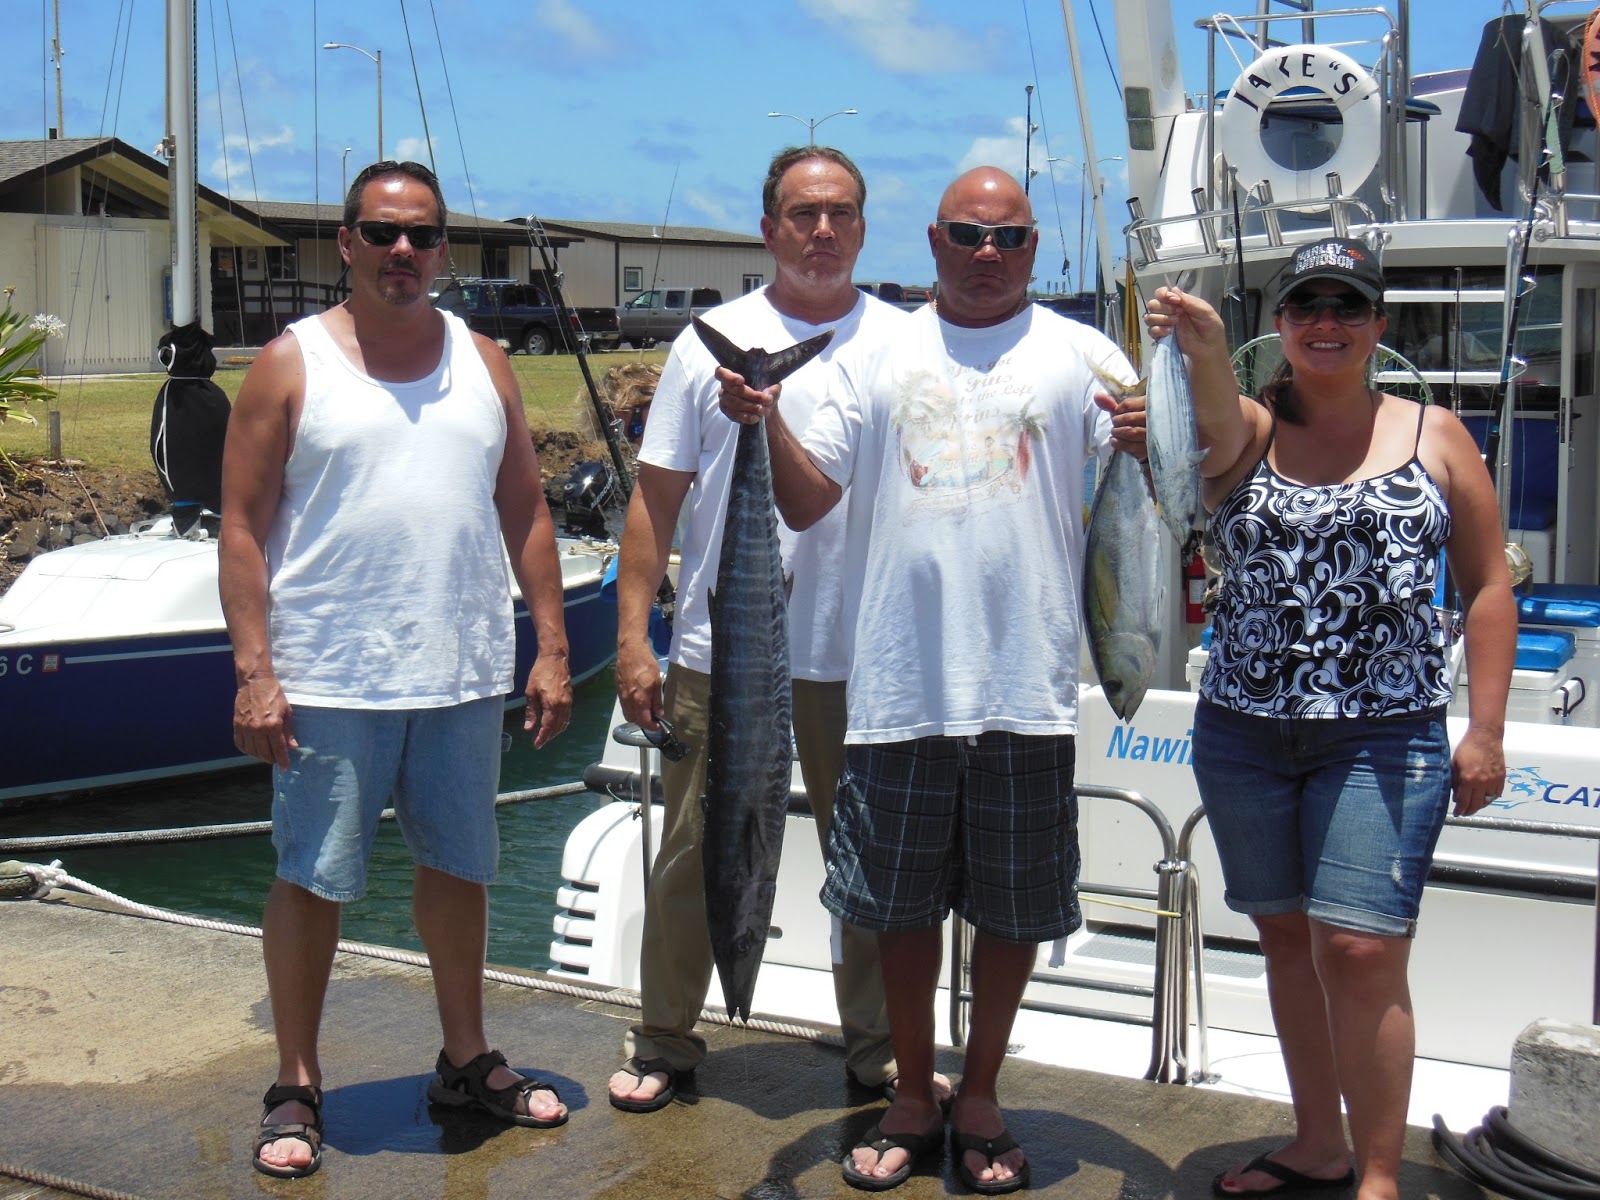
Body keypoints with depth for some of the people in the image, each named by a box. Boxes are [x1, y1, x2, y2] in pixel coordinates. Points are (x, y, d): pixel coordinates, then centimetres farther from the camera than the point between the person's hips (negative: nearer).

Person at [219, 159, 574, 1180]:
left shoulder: (482, 363, 9)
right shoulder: (292, 365, -2)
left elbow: (526, 510, 11)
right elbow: (244, 525, -5)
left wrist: (552, 647, 4)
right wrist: (255, 672, -12)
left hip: (466, 674, 4)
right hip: (330, 678, -3)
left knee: (458, 867, 14)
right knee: (313, 879, 3)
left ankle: (468, 1060, 30)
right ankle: (297, 1088, 17)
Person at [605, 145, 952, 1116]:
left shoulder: (905, 345, 4)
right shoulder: (712, 342, 4)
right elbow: (656, 499, 3)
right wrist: (633, 636, -2)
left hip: (861, 659, 1)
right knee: (693, 856, 8)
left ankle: (881, 1046, 27)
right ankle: (666, 1041, 24)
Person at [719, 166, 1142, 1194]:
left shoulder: (1077, 356, 5)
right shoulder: (879, 358, 9)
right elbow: (807, 501, 5)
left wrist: (1144, 450, -24)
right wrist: (765, 421, -13)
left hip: (1025, 689, -1)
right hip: (899, 686, 1)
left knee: (1014, 910, 10)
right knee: (904, 905, 11)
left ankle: (981, 1100, 28)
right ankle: (912, 1099, 29)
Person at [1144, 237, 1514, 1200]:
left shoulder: (1435, 434, 5)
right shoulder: (1251, 431, 6)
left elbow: (1488, 586, 5)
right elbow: (1216, 428, -20)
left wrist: (1486, 733, -1)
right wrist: (1205, 355, -43)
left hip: (1387, 738, -2)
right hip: (1244, 732, 3)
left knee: (1361, 951, -9)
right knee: (1288, 938, 11)